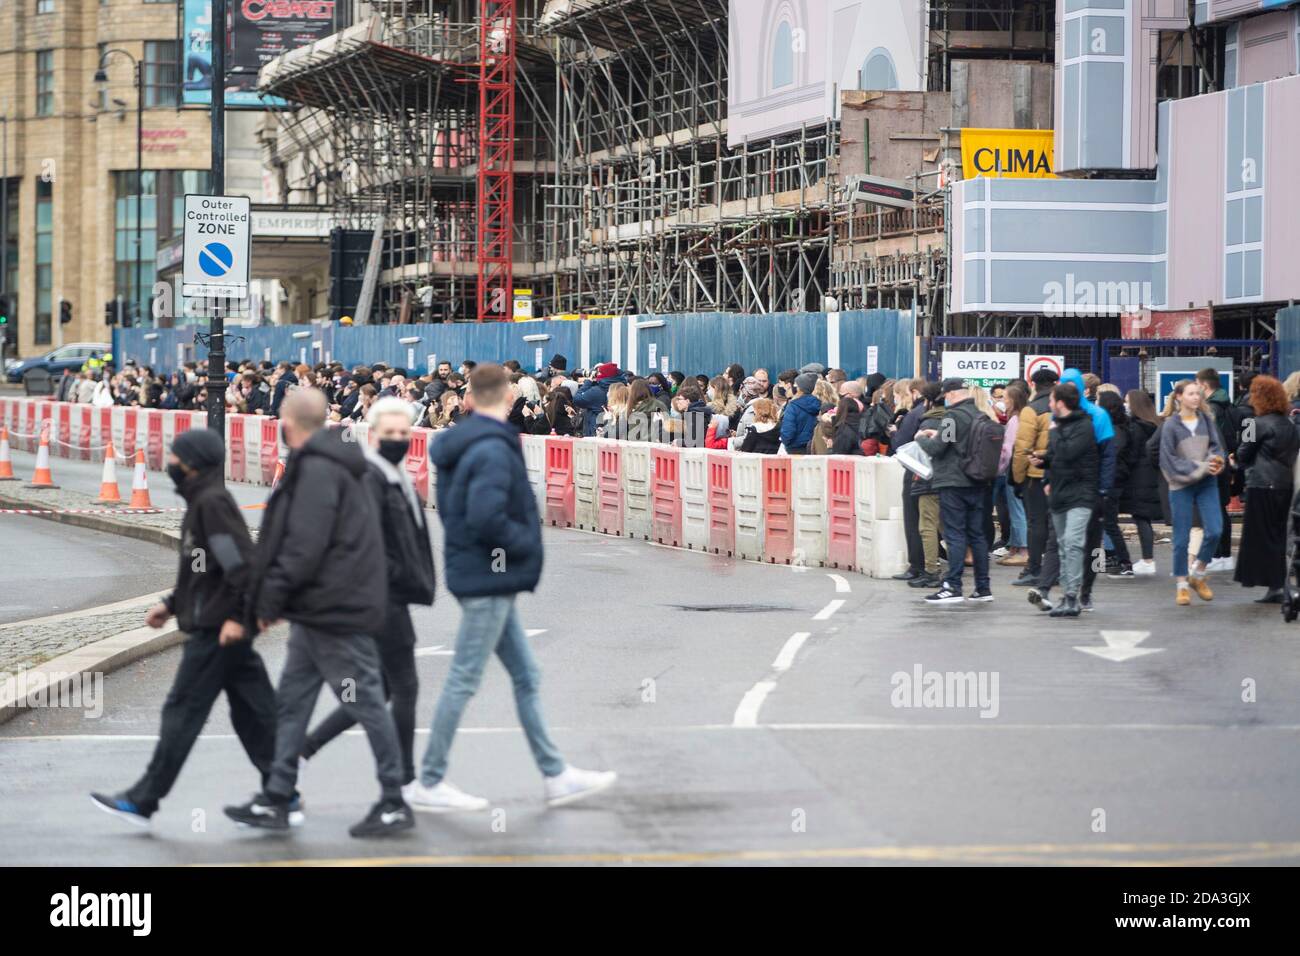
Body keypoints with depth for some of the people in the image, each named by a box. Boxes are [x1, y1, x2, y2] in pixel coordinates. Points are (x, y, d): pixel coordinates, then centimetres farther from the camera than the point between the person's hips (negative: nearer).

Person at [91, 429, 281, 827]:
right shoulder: (203, 501, 17)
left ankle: (142, 800, 0)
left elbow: (241, 563, -22)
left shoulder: (212, 503, -14)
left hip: (217, 630, -10)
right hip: (221, 627, 10)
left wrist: (237, 616, -23)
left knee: (183, 711, -4)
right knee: (253, 714, 9)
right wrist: (172, 604, 20)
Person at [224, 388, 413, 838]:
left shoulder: (317, 471, -17)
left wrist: (269, 601, -14)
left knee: (366, 702, -4)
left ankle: (394, 803, 1)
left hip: (336, 610, -11)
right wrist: (275, 599, 16)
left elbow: (304, 547, -23)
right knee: (291, 702, 11)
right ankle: (276, 800, 14)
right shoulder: (328, 464, 16)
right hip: (318, 610, 11)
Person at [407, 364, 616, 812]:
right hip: (489, 579, -10)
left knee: (526, 677, 13)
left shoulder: (460, 446, 10)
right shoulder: (493, 450, -19)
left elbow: (452, 509, 17)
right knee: (464, 681, -3)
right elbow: (487, 519, -29)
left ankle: (556, 775, 18)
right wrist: (526, 543, -12)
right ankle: (429, 783, 4)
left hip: (491, 583, 10)